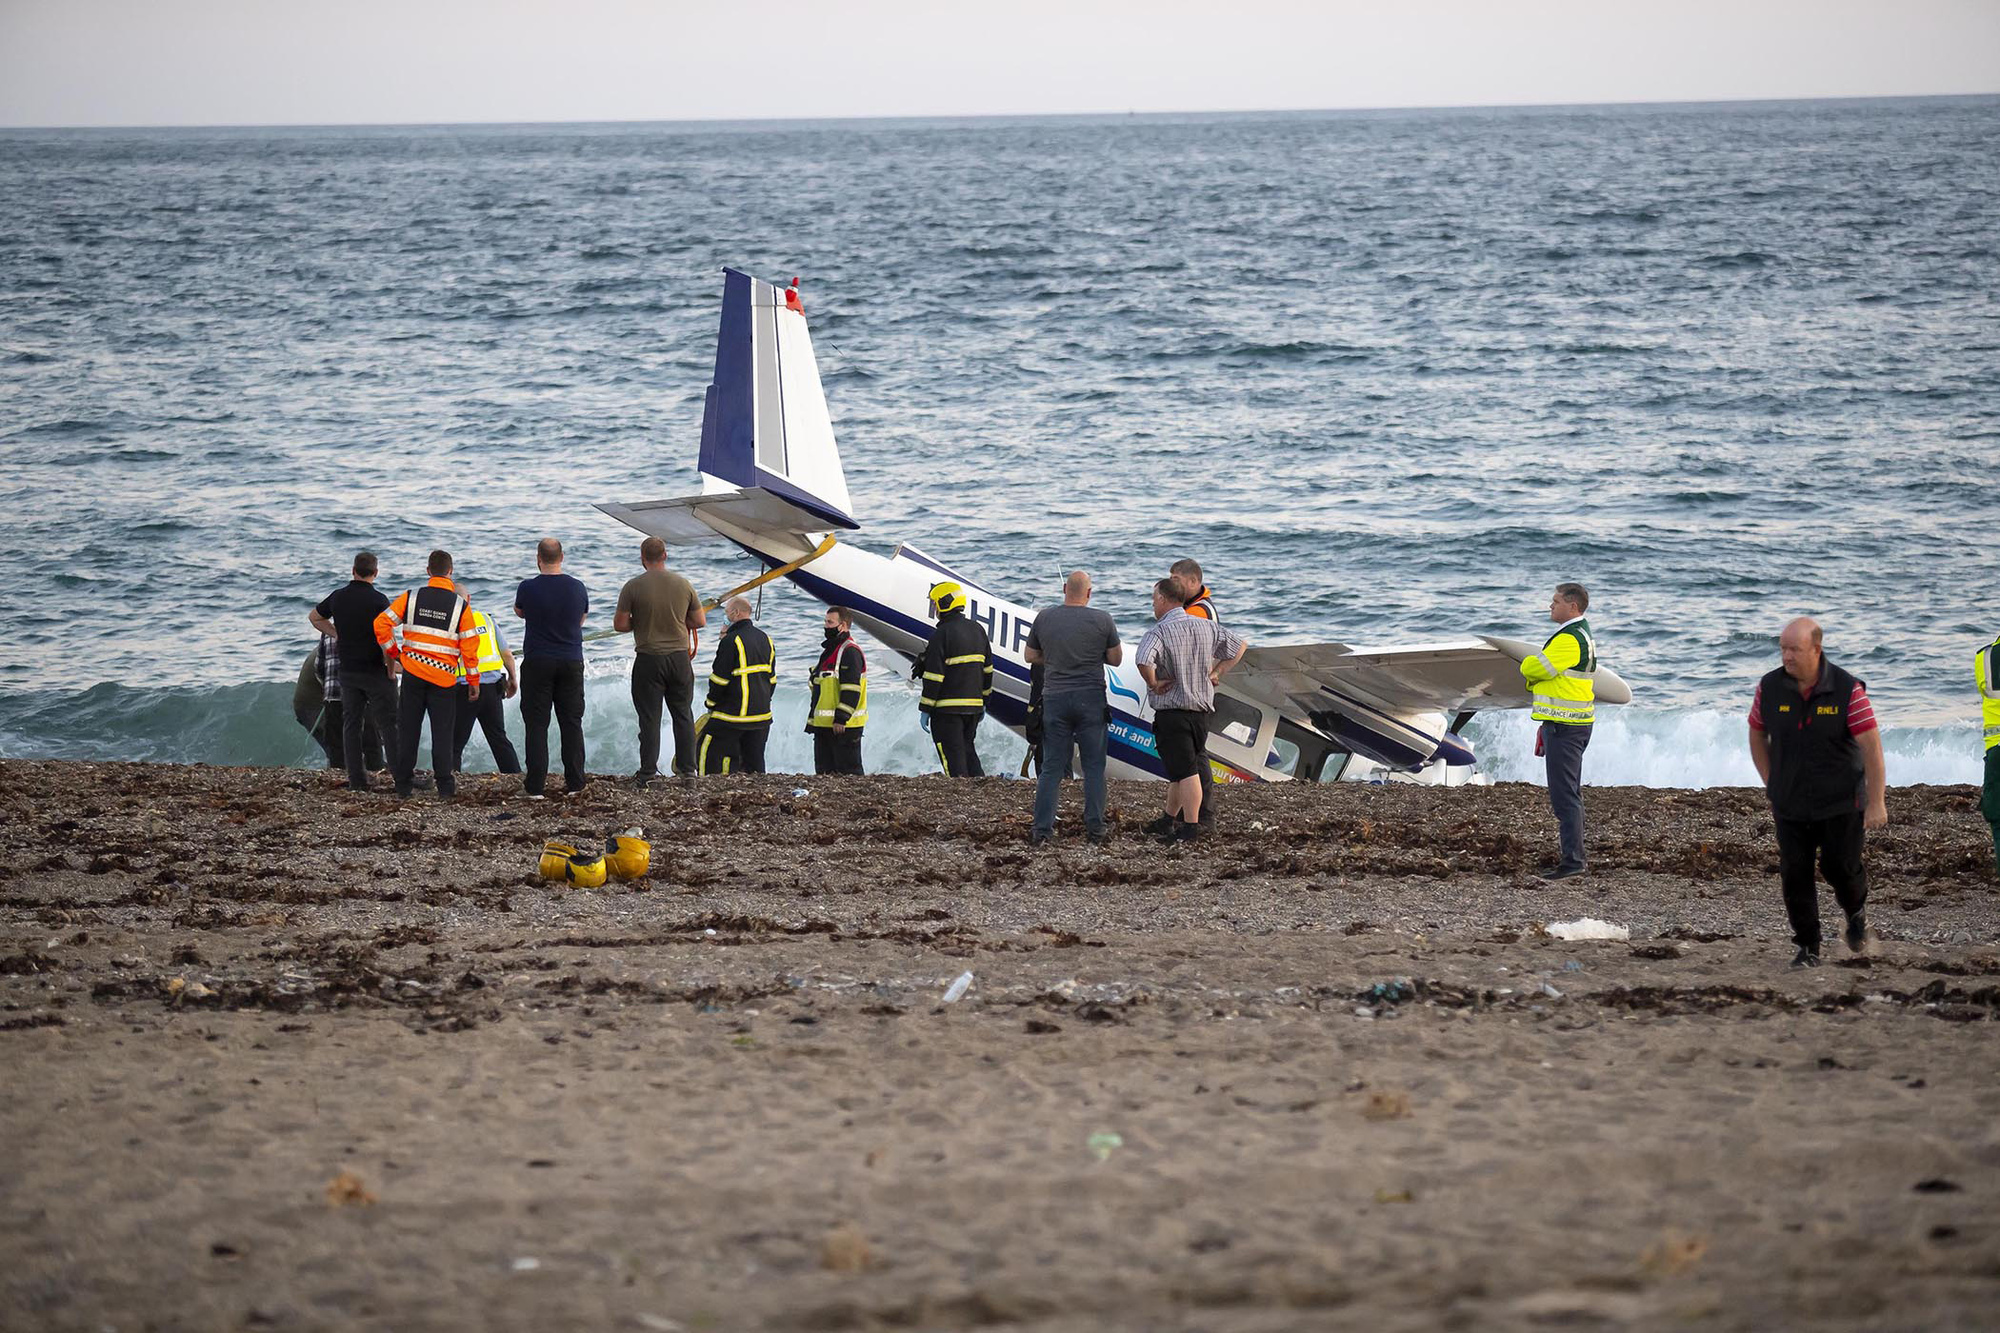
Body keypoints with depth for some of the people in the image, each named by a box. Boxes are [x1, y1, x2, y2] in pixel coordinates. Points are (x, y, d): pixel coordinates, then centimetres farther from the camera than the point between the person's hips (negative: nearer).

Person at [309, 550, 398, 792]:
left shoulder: (338, 597, 3)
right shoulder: (378, 600, -14)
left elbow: (314, 617, 20)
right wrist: (391, 664, -3)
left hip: (348, 670, 5)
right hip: (375, 671, -5)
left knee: (351, 724, 9)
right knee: (388, 725, -2)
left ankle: (357, 779, 7)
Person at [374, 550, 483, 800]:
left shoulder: (411, 598, -1)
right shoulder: (461, 605, -4)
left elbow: (382, 623, -4)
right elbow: (469, 645, -4)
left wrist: (392, 652, 10)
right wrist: (473, 680, 5)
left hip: (412, 674, 1)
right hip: (444, 677, -1)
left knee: (408, 728, 9)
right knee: (443, 731, 5)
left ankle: (403, 782, 12)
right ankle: (445, 783, 2)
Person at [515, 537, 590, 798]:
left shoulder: (529, 588, -10)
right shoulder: (578, 588, -2)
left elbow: (519, 611, 11)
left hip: (537, 662, -2)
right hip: (571, 661, 2)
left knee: (536, 724, 2)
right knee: (571, 722, 9)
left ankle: (535, 785, -3)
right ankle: (574, 782, 7)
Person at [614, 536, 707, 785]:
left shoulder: (633, 586, -9)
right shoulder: (683, 584, -1)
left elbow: (620, 624, -8)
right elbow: (700, 621, 6)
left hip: (649, 659, -2)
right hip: (679, 657, 2)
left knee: (649, 718, 3)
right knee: (683, 714, 15)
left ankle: (648, 772, 3)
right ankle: (687, 767, 17)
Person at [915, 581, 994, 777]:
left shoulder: (942, 634, -13)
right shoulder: (977, 629, 11)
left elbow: (934, 677, -15)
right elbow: (987, 670, 17)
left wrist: (925, 709, -9)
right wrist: (983, 701, 24)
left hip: (948, 709, -7)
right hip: (974, 705, 7)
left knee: (952, 755, -2)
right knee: (968, 751, 17)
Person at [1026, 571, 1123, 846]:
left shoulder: (1044, 618, 2)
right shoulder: (1102, 620, -4)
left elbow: (1031, 656, 12)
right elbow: (1116, 658, 4)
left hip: (1054, 698, 2)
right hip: (1091, 698, -2)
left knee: (1051, 767, 5)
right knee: (1093, 766, 5)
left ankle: (1042, 829, 0)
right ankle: (1094, 829, 3)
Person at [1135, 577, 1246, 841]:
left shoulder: (1159, 632, -15)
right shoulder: (1206, 626, 6)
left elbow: (1143, 662, -34)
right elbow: (1240, 646, 16)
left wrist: (1153, 683, -16)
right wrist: (1216, 673, 14)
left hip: (1172, 712, -7)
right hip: (1202, 710, 7)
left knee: (1185, 770, -5)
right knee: (1179, 770, 18)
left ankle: (1191, 826, -4)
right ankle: (1169, 820, 29)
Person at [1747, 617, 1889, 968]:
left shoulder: (1848, 690, -15)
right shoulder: (1770, 688, -6)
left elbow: (1872, 746, -14)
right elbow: (1757, 734, 11)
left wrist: (1876, 803, -16)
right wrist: (1771, 784, 7)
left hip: (1840, 803, -2)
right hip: (1791, 804, 3)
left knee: (1840, 866, 0)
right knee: (1794, 874, -1)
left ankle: (1856, 912, 34)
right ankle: (1808, 948, 10)